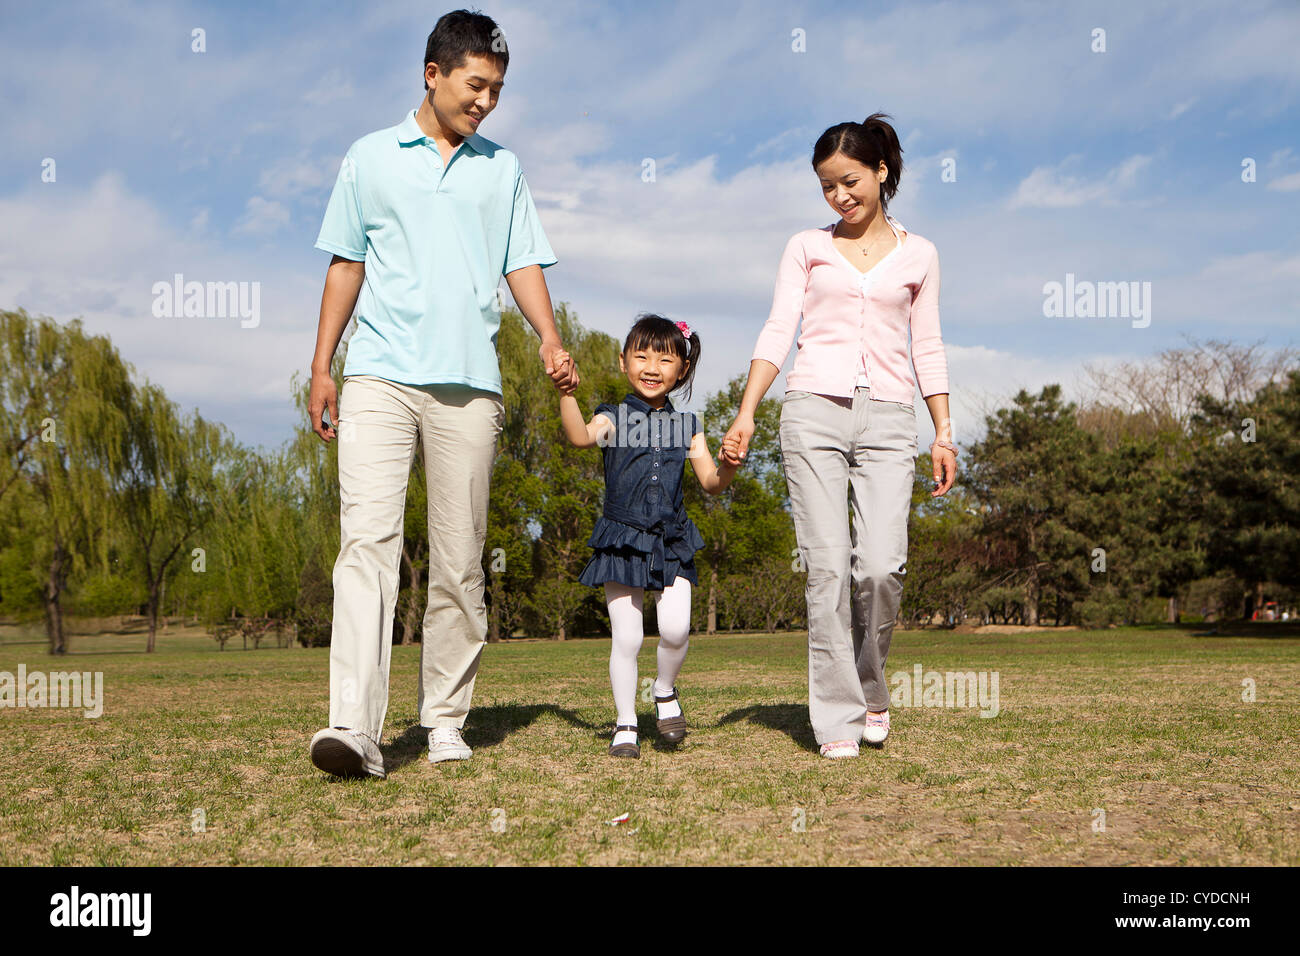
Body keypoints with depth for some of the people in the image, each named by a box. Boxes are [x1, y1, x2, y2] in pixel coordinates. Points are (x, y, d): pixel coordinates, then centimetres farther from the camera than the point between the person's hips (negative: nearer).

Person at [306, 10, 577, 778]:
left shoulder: (503, 169, 16)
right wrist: (322, 367, 8)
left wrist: (551, 340, -5)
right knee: (369, 540, -15)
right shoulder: (372, 158, 12)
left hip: (470, 383, 2)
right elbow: (347, 265, 14)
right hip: (380, 376, -2)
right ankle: (355, 729, -21)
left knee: (460, 560, 3)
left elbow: (523, 263, 13)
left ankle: (447, 721, 13)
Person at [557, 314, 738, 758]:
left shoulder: (686, 426, 9)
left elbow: (710, 482, 4)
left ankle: (665, 692, 18)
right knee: (626, 637, -2)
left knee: (675, 629, -12)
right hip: (623, 538, -2)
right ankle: (625, 725, 13)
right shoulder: (614, 419, 0)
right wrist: (566, 394, -39)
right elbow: (581, 436, -23)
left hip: (671, 541, 2)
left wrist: (728, 467, -19)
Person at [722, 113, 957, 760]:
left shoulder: (917, 255, 17)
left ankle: (869, 686, 15)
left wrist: (943, 432, 9)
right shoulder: (807, 247, 14)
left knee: (881, 565, -13)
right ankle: (838, 717, 2)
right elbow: (778, 330, 6)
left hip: (888, 418, 0)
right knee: (827, 567, -7)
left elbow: (927, 348, 17)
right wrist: (745, 414, -5)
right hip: (814, 412, 0)